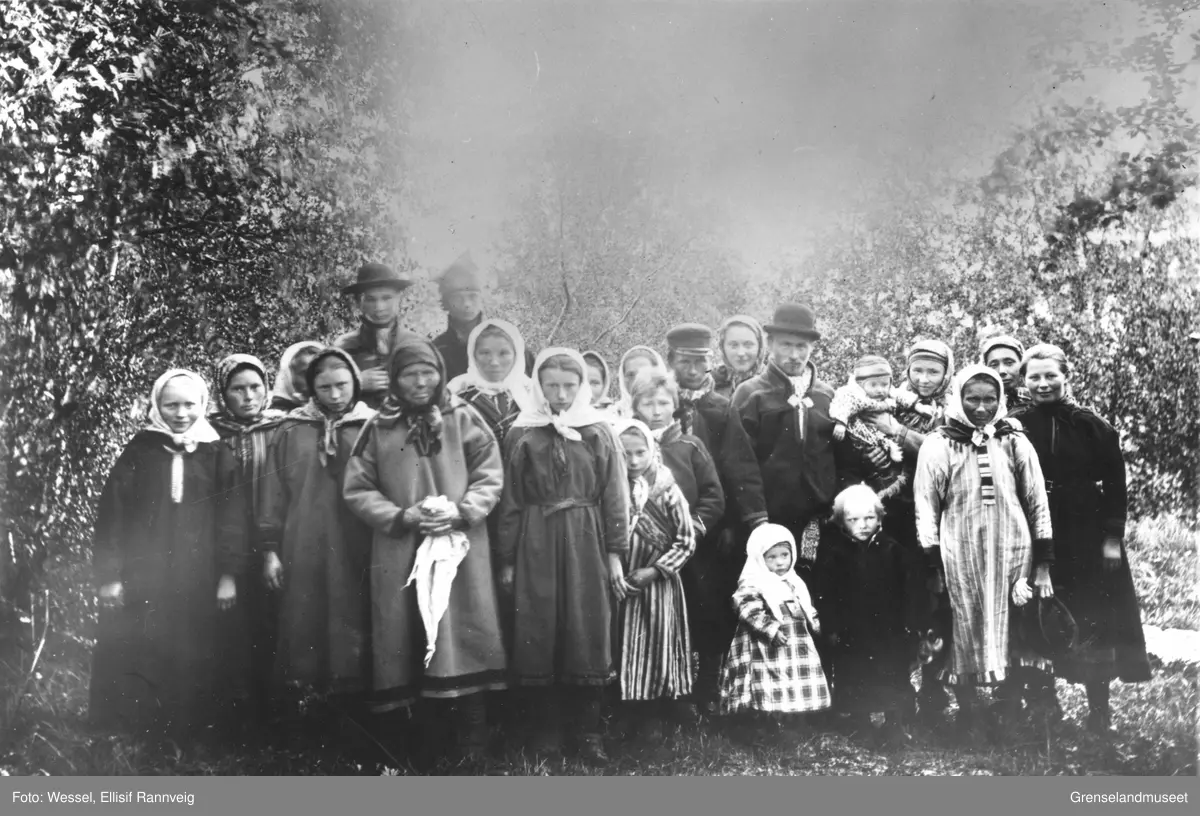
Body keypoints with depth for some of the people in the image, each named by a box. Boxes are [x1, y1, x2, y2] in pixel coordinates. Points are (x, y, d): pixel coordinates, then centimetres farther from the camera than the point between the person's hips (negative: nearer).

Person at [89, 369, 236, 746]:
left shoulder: (214, 455, 7)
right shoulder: (140, 451, 4)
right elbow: (111, 513, 1)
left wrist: (228, 574, -1)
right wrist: (108, 575, -6)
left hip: (197, 586, 1)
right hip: (140, 581, 0)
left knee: (191, 668, 2)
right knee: (131, 666, -1)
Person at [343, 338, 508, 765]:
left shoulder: (464, 419, 2)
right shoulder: (379, 429, 4)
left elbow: (490, 477, 2)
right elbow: (357, 489, 4)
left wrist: (461, 511, -13)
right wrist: (400, 516, -10)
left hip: (459, 549, -1)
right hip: (400, 555, 1)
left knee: (463, 643, -2)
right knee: (411, 647, 3)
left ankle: (473, 744, 6)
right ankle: (422, 741, 14)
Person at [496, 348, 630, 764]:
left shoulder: (598, 432, 3)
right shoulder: (521, 435, 4)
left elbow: (614, 495, 3)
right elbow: (511, 501, 4)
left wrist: (616, 551, -2)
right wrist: (507, 558, 2)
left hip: (586, 542, 0)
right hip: (536, 544, 1)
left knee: (588, 633, 2)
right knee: (540, 633, 3)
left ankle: (589, 729, 11)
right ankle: (549, 726, 16)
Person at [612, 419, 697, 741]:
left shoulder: (667, 491, -8)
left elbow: (686, 541, -7)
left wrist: (655, 570, -13)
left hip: (657, 583, -2)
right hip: (621, 583, 2)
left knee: (657, 646, 4)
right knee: (623, 650, 7)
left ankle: (652, 720, 14)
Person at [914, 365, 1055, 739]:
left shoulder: (1014, 441, 6)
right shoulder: (938, 445, 0)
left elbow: (1038, 502, 8)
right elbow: (925, 507, 0)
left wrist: (1043, 564, 4)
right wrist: (934, 565, -5)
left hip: (1012, 554, 2)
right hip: (959, 557, -1)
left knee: (1012, 638, 3)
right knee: (964, 640, 3)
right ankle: (967, 720, 15)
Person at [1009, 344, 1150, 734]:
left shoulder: (1090, 425, 0)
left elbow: (1114, 481, 0)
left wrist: (1113, 536, -5)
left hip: (1088, 539, 0)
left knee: (1093, 623, 3)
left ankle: (1099, 712, 14)